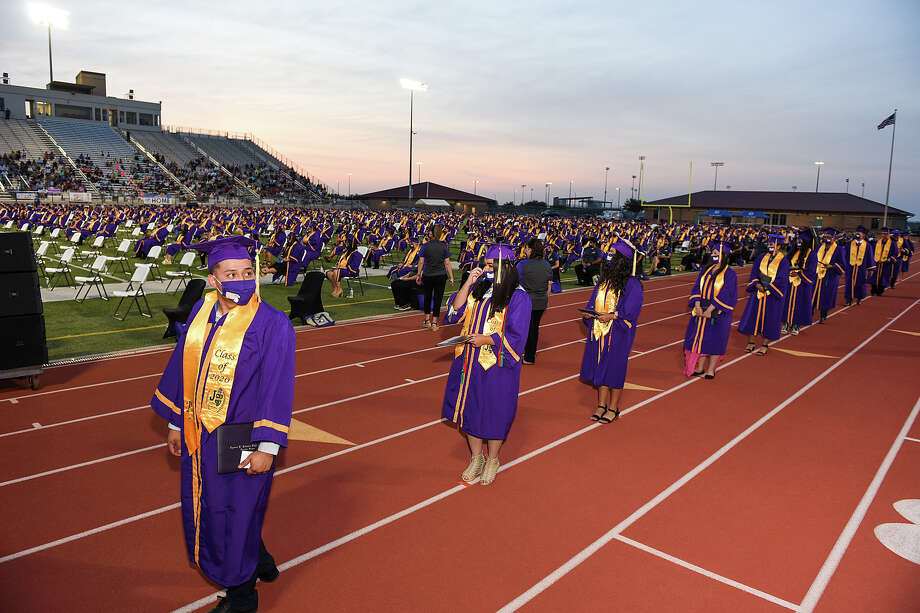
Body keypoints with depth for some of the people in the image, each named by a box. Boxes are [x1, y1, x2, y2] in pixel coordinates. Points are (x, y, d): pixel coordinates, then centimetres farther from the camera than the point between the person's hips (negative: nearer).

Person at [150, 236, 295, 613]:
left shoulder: (272, 324, -18)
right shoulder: (201, 312, 1)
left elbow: (277, 387, -18)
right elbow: (183, 366, 10)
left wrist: (267, 446, -21)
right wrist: (175, 422, 14)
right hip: (199, 435, 7)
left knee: (236, 514, 8)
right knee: (207, 507, 21)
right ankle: (259, 562, 46)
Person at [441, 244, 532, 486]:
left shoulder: (518, 297, -12)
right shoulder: (478, 288, 5)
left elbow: (516, 337, -14)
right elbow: (456, 312, -2)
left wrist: (487, 339, -23)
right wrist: (468, 283, -10)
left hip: (496, 366, -5)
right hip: (470, 362, 6)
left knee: (493, 414, 7)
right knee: (470, 409, 14)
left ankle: (492, 460, 29)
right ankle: (476, 458, 32)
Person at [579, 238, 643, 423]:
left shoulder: (631, 284, -13)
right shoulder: (604, 280, 8)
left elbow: (630, 311, -16)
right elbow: (594, 301, 14)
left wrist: (611, 316, -26)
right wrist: (590, 312, -5)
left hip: (618, 334, -6)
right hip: (599, 330, 6)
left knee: (614, 369, 2)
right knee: (600, 367, 11)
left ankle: (613, 408, 15)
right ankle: (602, 405, 22)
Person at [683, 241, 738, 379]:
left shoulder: (729, 274, -8)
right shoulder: (706, 270, 9)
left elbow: (725, 295, -15)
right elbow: (697, 287, 5)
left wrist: (710, 309, -20)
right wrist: (697, 306, -10)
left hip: (718, 313, -5)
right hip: (701, 310, 5)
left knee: (715, 340, 2)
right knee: (700, 337, 7)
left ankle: (711, 369, 12)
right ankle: (700, 367, 17)